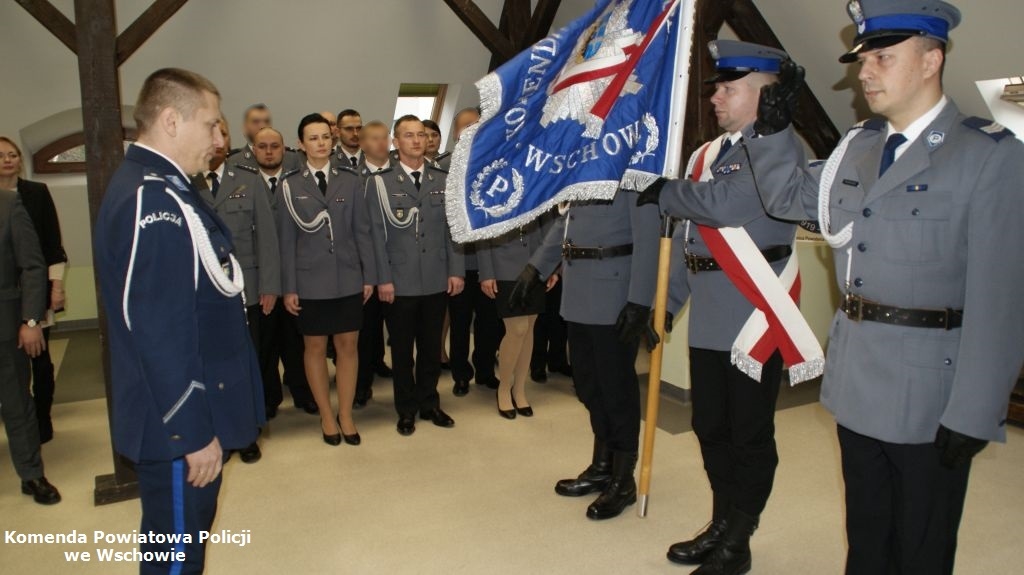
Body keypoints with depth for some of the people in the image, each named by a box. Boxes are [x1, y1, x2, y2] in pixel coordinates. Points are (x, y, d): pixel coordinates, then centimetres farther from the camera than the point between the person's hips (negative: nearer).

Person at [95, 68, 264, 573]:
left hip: (192, 416, 10)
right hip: (179, 425, -10)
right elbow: (160, 335, -26)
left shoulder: (160, 189, 9)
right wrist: (193, 434, -19)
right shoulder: (152, 202, -23)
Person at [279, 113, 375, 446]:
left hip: (348, 279, 1)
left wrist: (369, 276, 1)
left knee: (348, 346, 7)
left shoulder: (350, 180, 4)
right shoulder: (290, 186, 1)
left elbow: (362, 231, 4)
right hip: (310, 281, -1)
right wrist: (288, 287, -2)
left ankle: (346, 415, 22)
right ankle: (326, 416, 24)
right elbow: (287, 239, 0)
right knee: (315, 347, 8)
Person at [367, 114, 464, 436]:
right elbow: (377, 235, -4)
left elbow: (451, 229, 8)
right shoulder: (381, 183, 0)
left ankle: (429, 404, 29)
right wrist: (383, 279, -9)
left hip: (437, 281, 3)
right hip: (400, 283, -2)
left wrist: (456, 270, 1)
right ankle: (406, 410, 24)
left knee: (431, 347, 13)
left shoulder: (443, 181, 9)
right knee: (402, 349, 10)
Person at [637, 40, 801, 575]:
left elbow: (725, 203, -26)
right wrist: (666, 301, 16)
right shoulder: (706, 153, 15)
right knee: (711, 428, 16)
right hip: (706, 318, 8)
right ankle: (721, 525, 34)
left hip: (754, 314, -7)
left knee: (749, 435, 6)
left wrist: (664, 192, -10)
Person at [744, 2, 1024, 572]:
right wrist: (775, 125, 5)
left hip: (929, 394, -5)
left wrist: (973, 414, -18)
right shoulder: (858, 146, 7)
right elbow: (789, 197, 20)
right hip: (856, 382, 6)